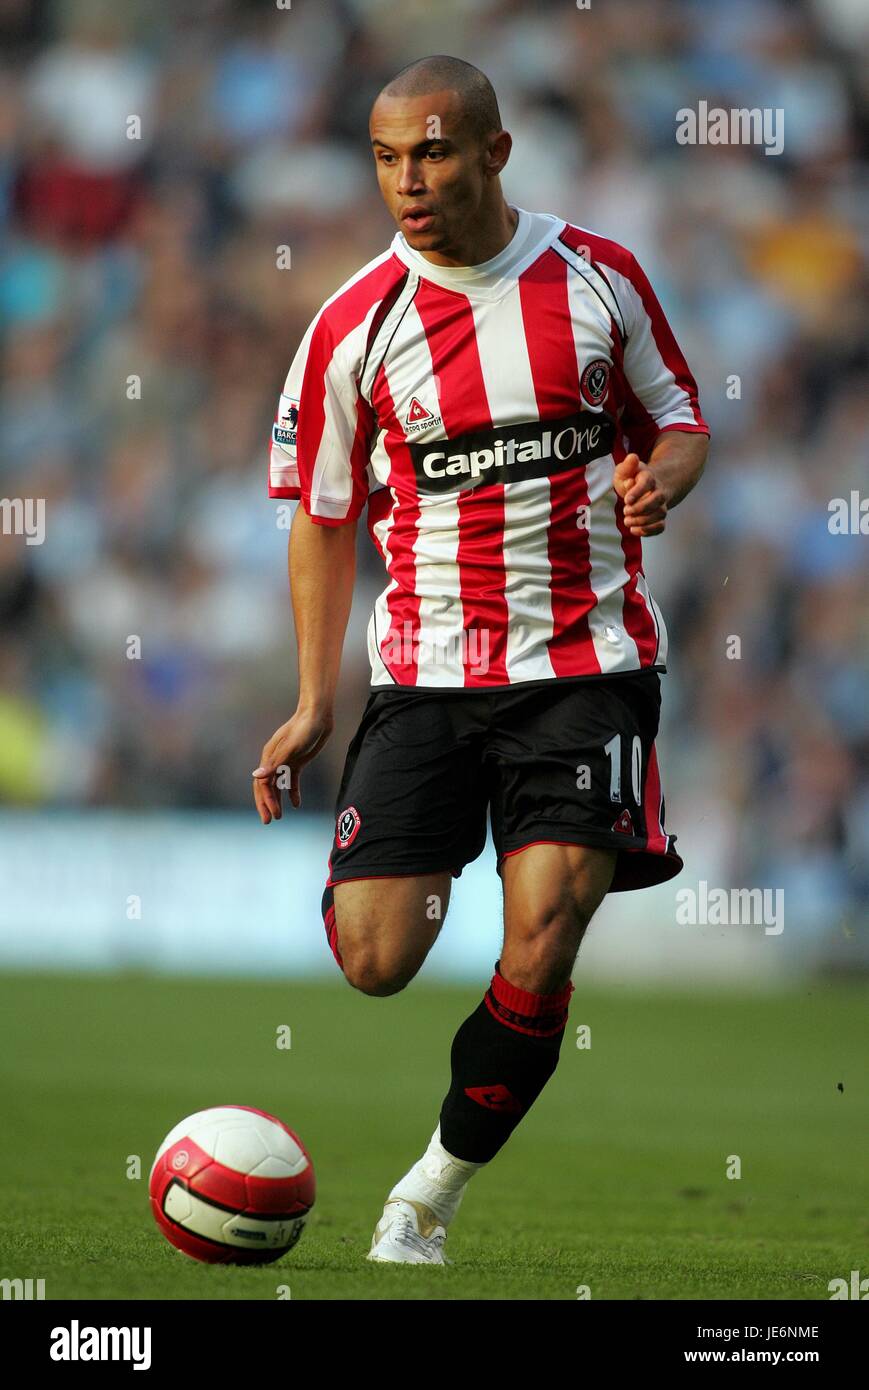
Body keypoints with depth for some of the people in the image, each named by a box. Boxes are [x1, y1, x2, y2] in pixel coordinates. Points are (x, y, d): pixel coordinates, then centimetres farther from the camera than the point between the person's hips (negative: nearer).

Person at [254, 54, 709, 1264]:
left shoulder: (599, 278, -1)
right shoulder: (353, 327, -3)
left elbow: (680, 418, 12)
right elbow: (323, 519, 6)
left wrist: (661, 475, -13)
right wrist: (314, 705, 0)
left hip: (588, 662, 0)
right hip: (427, 669, 1)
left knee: (538, 955, -14)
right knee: (374, 963, -7)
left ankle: (431, 1195, 7)